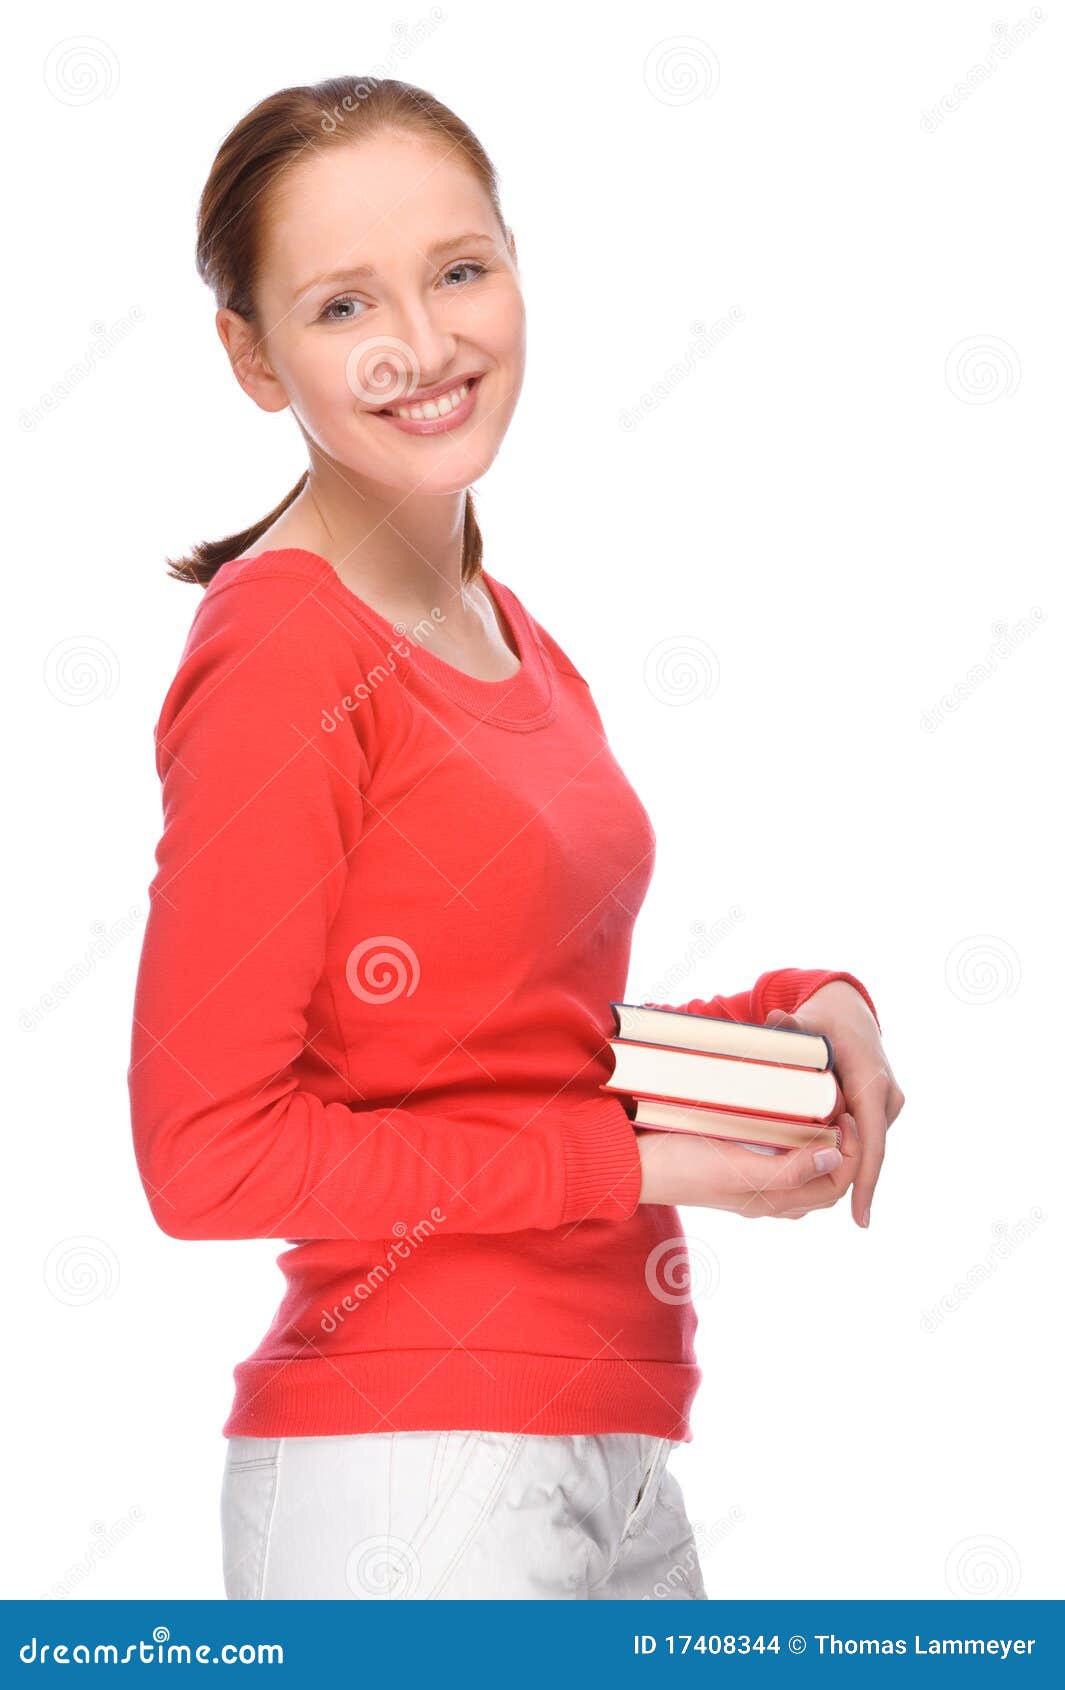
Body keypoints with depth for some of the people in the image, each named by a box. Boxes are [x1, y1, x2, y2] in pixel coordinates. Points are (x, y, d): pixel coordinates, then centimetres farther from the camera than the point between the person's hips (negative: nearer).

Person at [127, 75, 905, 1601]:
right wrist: (633, 1162, -13)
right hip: (409, 1464, -8)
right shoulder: (283, 651, -13)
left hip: (612, 1457, 8)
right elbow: (210, 1151, -16)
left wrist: (796, 1009, 1)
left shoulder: (510, 636, 11)